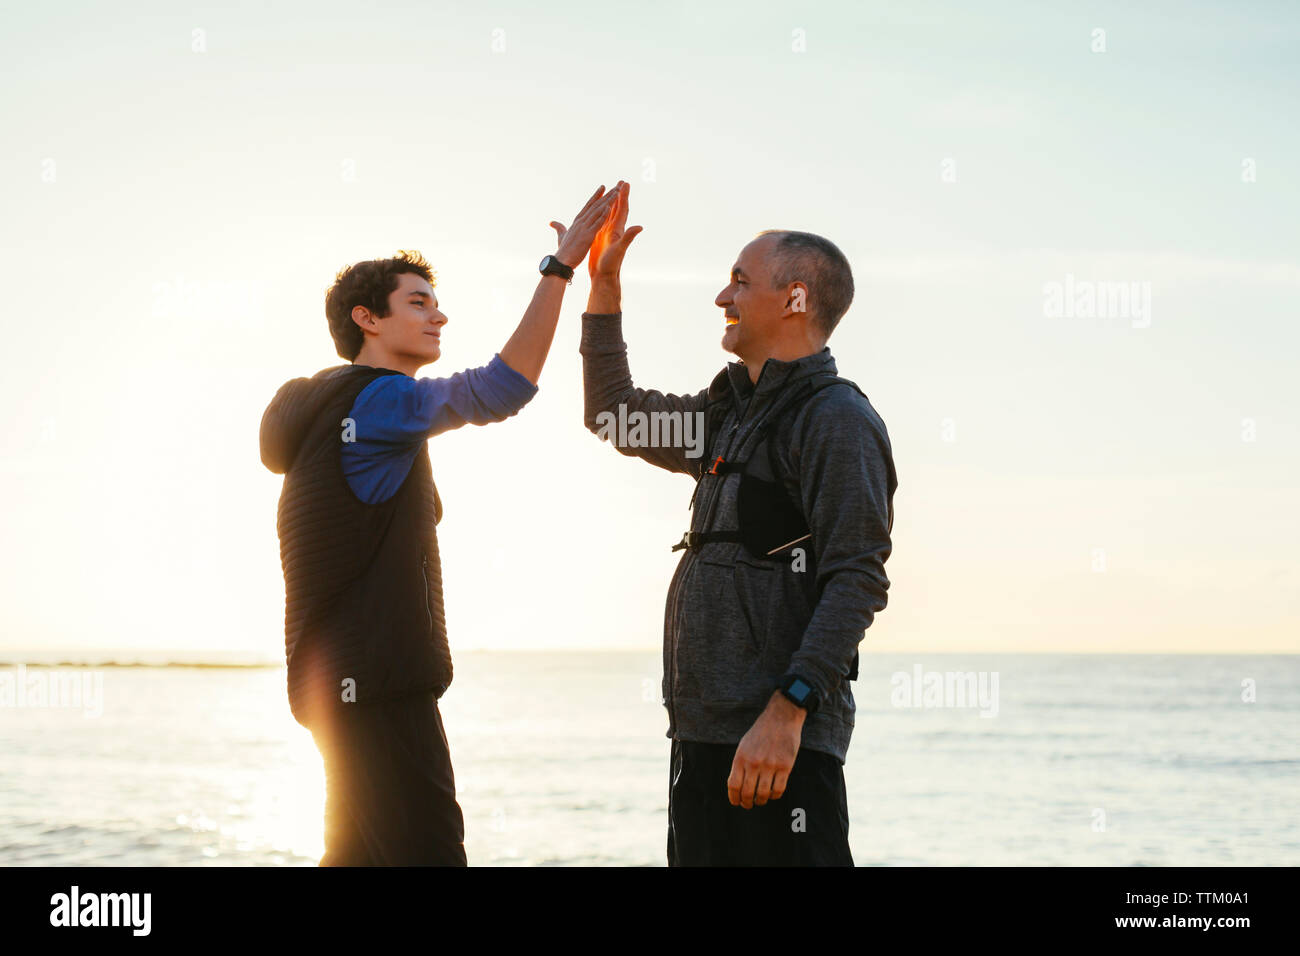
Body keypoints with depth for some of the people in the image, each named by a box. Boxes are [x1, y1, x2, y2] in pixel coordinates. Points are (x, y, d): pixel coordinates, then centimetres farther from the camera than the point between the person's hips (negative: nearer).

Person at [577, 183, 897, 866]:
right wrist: (603, 284, 26)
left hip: (780, 737, -9)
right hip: (702, 729, 9)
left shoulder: (837, 418, -7)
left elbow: (858, 580, -17)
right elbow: (613, 416, 33)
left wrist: (786, 710, -25)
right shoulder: (733, 412, 20)